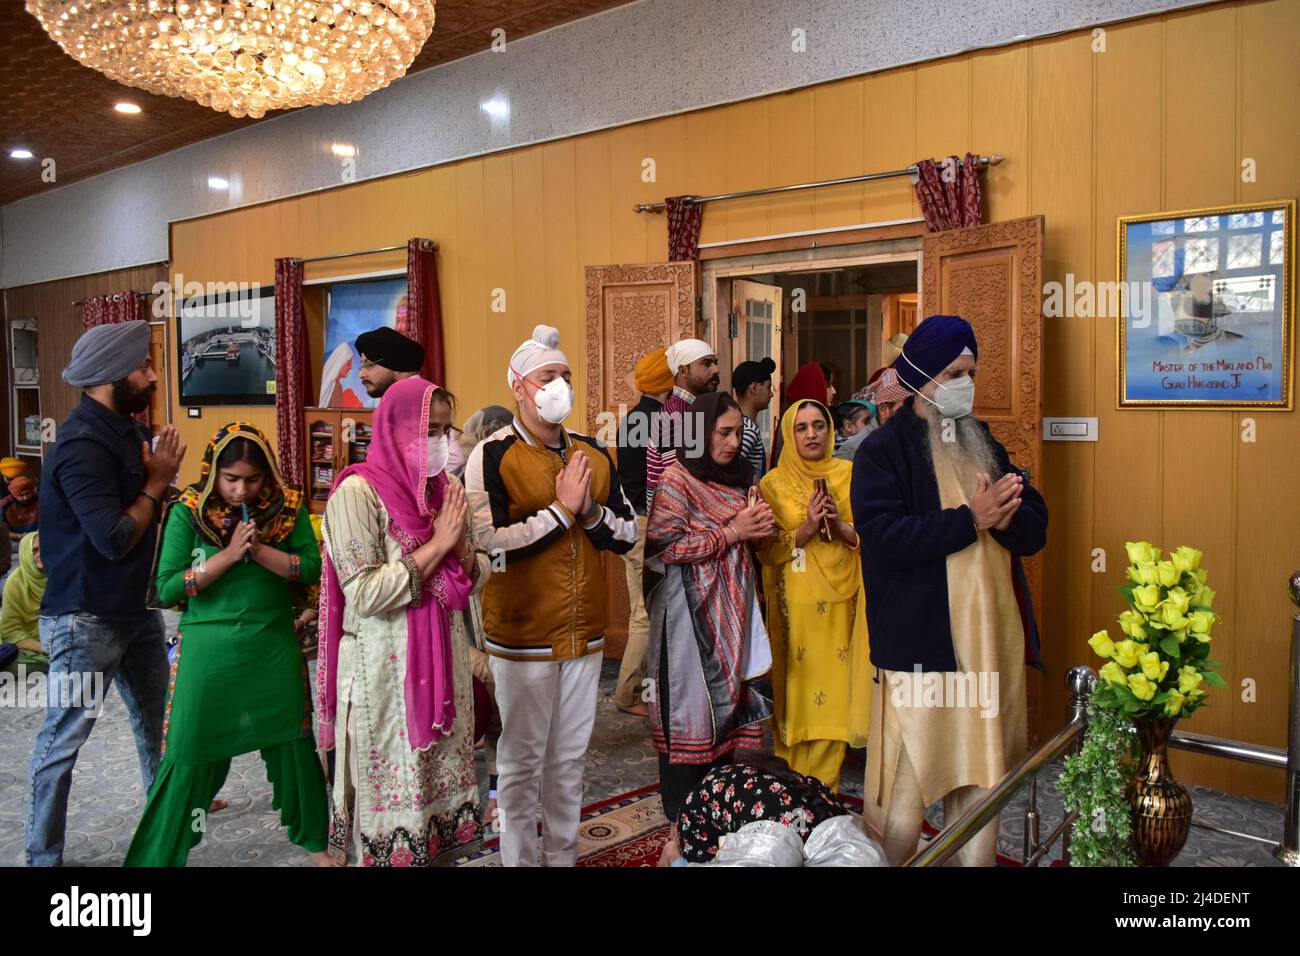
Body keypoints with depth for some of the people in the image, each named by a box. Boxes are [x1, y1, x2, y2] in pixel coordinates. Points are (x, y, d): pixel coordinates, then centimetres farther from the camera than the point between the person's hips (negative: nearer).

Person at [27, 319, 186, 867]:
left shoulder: (125, 430, 6)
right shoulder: (82, 445, -22)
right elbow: (114, 540, -25)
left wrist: (160, 476, -2)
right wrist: (156, 484, -14)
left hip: (137, 608, 9)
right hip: (85, 618, -9)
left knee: (157, 719, 21)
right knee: (64, 738, 3)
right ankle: (42, 855, 18)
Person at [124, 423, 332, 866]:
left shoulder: (289, 507, -3)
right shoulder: (188, 513, -7)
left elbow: (312, 569, -8)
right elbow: (166, 589, -11)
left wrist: (260, 551, -20)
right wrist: (228, 555, -20)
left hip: (275, 649, 2)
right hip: (208, 652, -2)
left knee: (293, 744, 12)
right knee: (188, 754, 3)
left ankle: (313, 837, 32)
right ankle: (155, 856, 21)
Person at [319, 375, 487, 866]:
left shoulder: (443, 488, 8)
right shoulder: (358, 492, -11)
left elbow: (476, 574, 12)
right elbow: (364, 594, -19)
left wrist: (462, 549, -10)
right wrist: (437, 545, -16)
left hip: (445, 662, 6)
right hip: (385, 670, -6)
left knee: (443, 786, 13)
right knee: (394, 792, 3)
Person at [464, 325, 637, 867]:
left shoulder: (593, 454, 7)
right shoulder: (493, 456, -10)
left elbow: (628, 534, 7)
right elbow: (491, 543, -22)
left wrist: (592, 513, -12)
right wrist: (561, 510, -18)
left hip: (584, 634, 5)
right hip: (522, 637, -5)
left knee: (570, 758, 18)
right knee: (522, 761, 9)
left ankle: (563, 855, 34)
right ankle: (518, 859, 26)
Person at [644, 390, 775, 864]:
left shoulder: (738, 476, 10)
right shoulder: (677, 479, -10)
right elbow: (666, 546, -18)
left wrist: (761, 527, -4)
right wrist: (731, 532, -16)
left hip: (732, 606, 7)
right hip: (690, 608, -7)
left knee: (726, 693, 10)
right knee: (691, 699, 0)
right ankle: (682, 815, 13)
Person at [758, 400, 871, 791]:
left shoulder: (850, 475, 6)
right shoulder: (773, 483, 3)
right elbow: (765, 550, -1)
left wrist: (841, 527, -13)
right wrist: (804, 531, -17)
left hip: (839, 601, 1)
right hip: (794, 604, -1)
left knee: (832, 690, -2)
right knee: (798, 689, 1)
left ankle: (823, 788, 11)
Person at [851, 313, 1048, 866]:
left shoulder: (983, 444, 16)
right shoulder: (883, 450, -4)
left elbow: (1035, 530, 10)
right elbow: (883, 536, -18)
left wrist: (1006, 516, -12)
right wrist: (969, 520, -18)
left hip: (991, 639, 6)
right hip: (922, 641, -6)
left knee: (981, 778, 12)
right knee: (908, 780, -2)